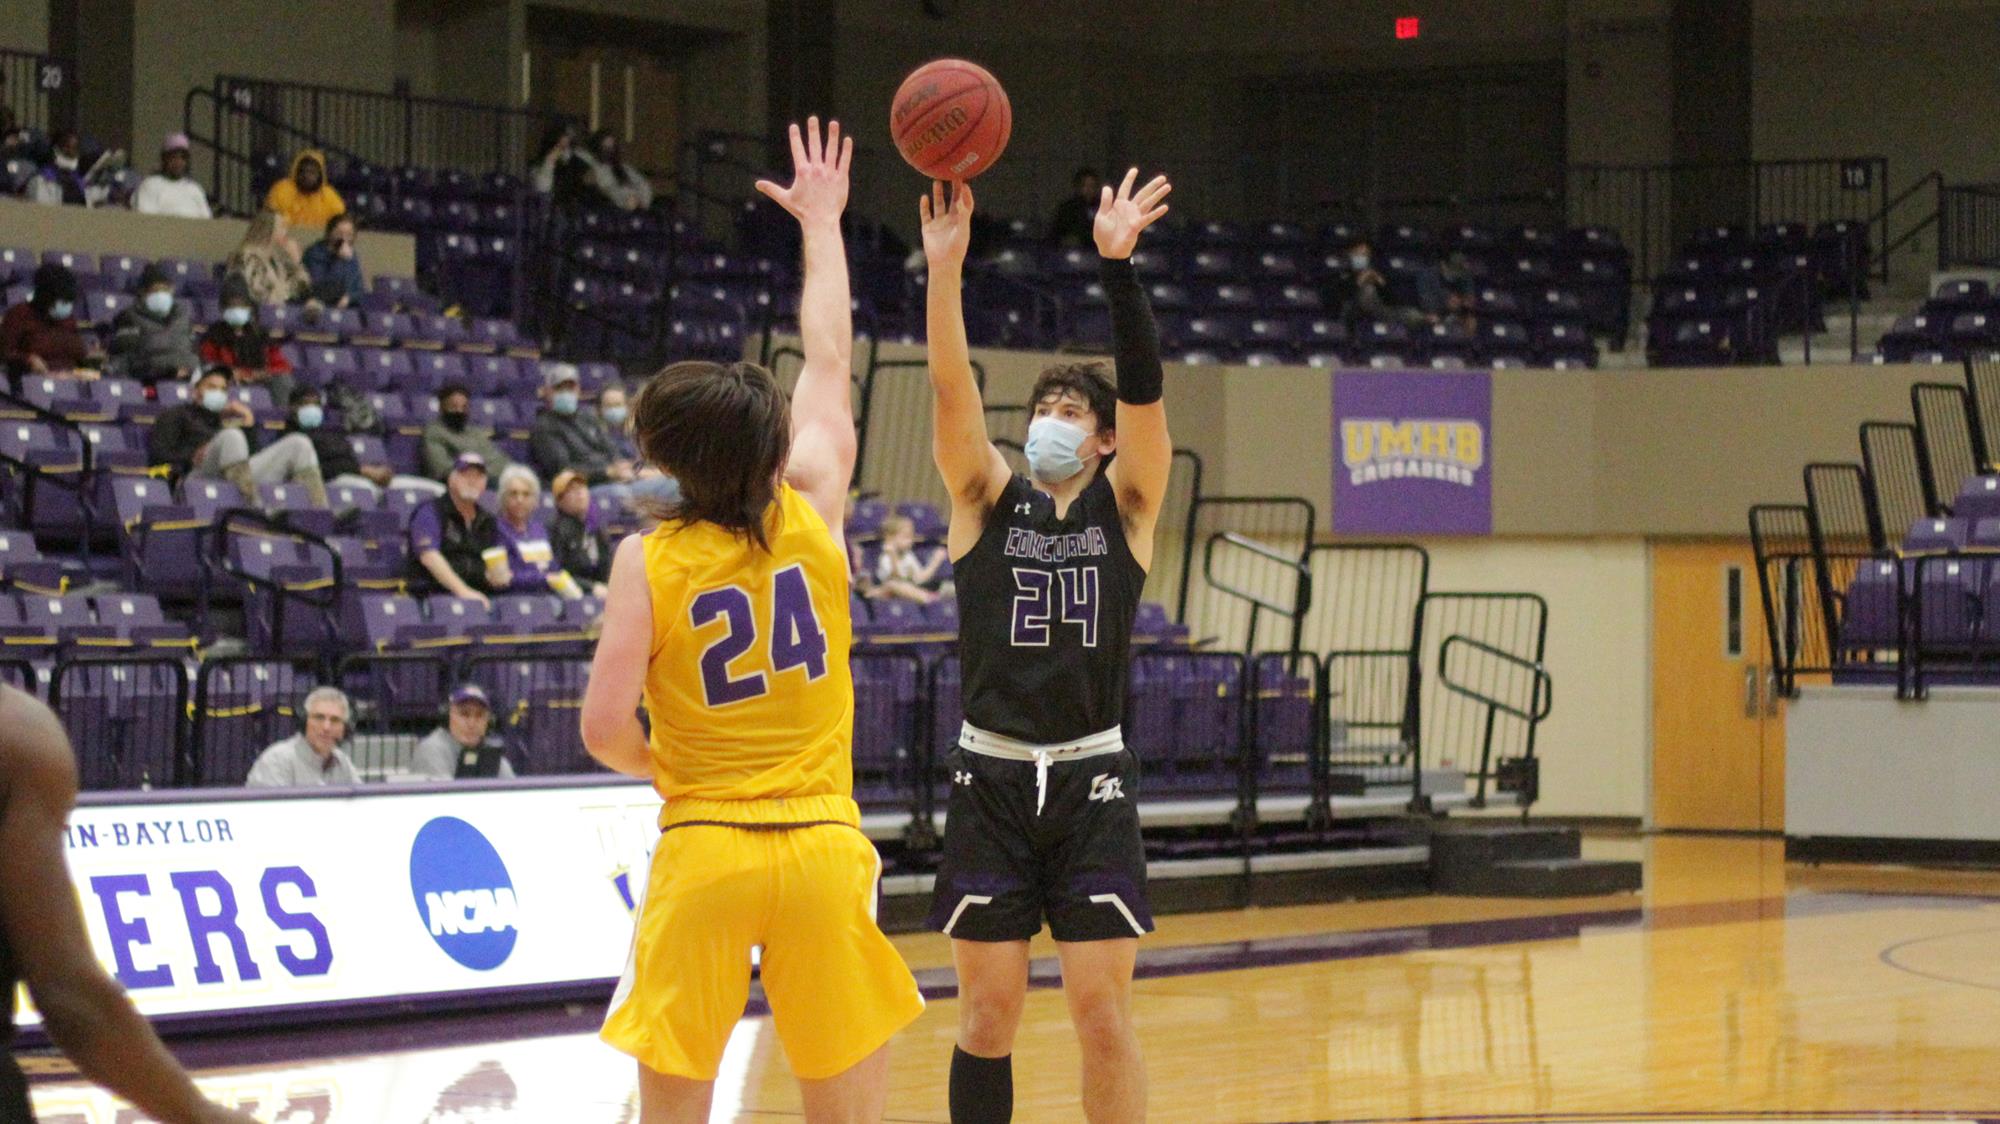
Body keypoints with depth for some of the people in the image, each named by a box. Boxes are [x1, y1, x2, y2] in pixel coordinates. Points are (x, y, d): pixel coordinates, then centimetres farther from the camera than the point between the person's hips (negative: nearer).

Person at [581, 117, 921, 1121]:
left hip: (701, 850, -1)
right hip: (822, 847, 1)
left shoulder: (647, 560, -4)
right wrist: (821, 221, 27)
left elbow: (604, 726, -10)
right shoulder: (812, 518, 1)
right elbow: (829, 362, 16)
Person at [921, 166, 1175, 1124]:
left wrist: (1116, 264, -21)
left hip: (1091, 778, -1)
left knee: (1104, 1017, -2)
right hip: (991, 777, 1)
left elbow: (1143, 387, -10)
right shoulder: (988, 500, 6)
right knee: (987, 1017, 3)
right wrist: (945, 271, -23)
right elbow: (952, 390, -9)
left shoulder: (1124, 505, 5)